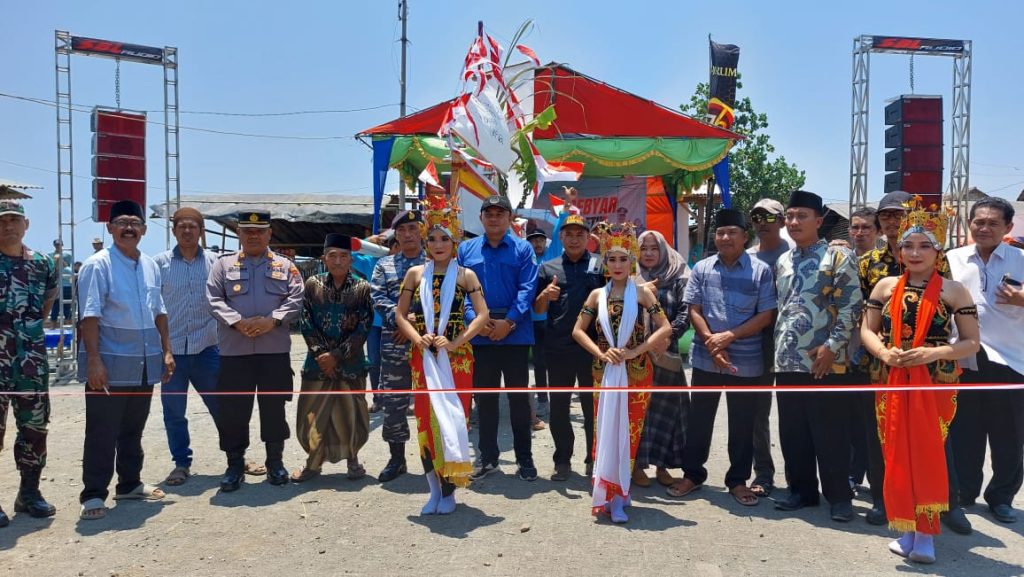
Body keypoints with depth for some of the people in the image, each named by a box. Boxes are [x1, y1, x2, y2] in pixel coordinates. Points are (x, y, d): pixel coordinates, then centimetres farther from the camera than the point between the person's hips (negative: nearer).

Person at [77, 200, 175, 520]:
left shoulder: (150, 266, 11)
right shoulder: (98, 265, -9)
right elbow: (90, 316, -14)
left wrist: (166, 350, 12)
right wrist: (93, 360, -20)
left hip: (145, 364, 6)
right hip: (110, 366, -6)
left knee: (133, 430, 17)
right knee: (102, 433, 1)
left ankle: (130, 483, 30)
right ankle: (93, 495, 12)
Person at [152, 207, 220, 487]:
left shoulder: (214, 262, 3)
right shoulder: (160, 263, 3)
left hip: (208, 348, 0)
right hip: (171, 349, 1)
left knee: (221, 406, 8)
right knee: (173, 411, 8)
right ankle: (181, 463, 23)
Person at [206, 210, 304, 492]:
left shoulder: (285, 266, 9)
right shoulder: (223, 265, 9)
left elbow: (295, 300, 0)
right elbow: (214, 300, -1)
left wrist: (272, 320, -15)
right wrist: (238, 322, -16)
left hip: (275, 349, 0)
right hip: (234, 351, 0)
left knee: (274, 407, 7)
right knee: (233, 409, 4)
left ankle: (275, 461, 22)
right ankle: (235, 464, 17)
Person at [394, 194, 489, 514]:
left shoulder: (465, 275, 2)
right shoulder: (415, 273, 8)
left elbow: (482, 314, -6)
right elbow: (400, 314, 6)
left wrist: (455, 342, -15)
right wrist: (418, 338, -10)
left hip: (456, 356, -2)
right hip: (423, 356, 2)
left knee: (453, 417, 0)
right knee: (426, 418, 3)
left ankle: (449, 491, 11)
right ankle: (434, 490, 14)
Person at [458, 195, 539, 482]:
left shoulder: (523, 249, 3)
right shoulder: (465, 249, 9)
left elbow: (527, 289, -6)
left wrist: (509, 322, -16)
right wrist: (474, 319, -12)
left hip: (515, 333, -2)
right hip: (479, 335, 2)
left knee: (519, 396, 6)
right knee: (484, 396, 11)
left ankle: (524, 458, 18)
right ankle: (487, 457, 24)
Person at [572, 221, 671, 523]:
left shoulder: (642, 293, -2)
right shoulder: (597, 295, 5)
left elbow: (665, 328, -8)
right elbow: (578, 330, 5)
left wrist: (634, 352, -15)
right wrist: (601, 353, -10)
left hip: (636, 372, -2)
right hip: (605, 372, 2)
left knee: (628, 431, 2)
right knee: (605, 430, 5)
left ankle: (616, 495, 12)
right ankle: (609, 494, 15)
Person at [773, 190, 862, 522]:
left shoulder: (838, 257, -3)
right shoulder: (782, 262, 15)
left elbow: (851, 306, -9)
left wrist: (831, 346, -16)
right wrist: (778, 345, 13)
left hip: (824, 361, -6)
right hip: (787, 360, 6)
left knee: (830, 433, 0)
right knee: (792, 432, 11)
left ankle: (839, 497, 13)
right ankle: (801, 490, 24)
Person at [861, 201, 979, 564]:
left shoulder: (953, 290, 0)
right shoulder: (885, 286, 7)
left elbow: (971, 342, -1)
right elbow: (867, 330, 8)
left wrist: (934, 353, -18)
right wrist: (884, 353, -13)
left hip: (935, 384, -2)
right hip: (891, 383, 3)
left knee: (928, 455, -3)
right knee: (897, 455, 6)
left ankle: (925, 534, 7)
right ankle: (907, 529, 19)